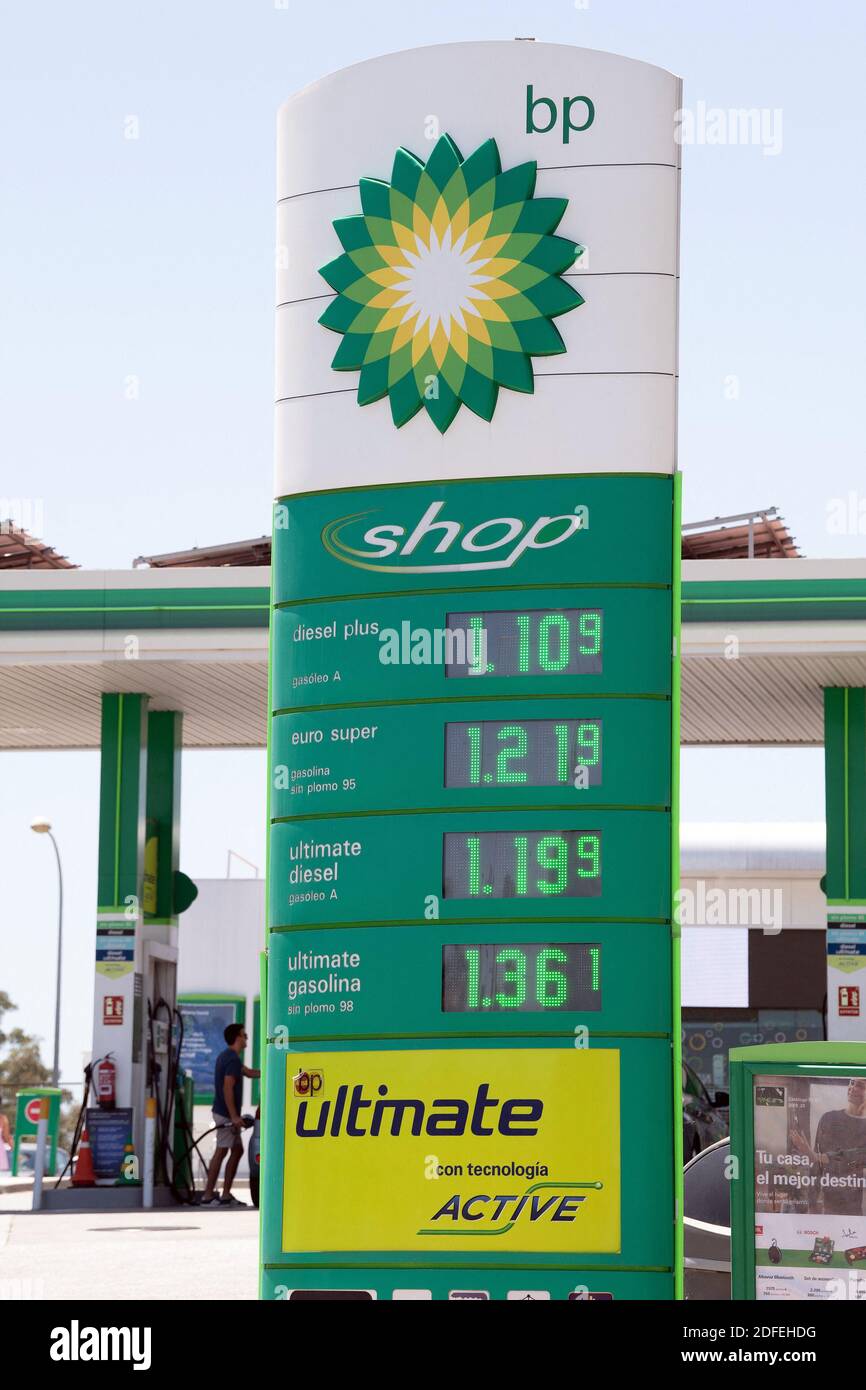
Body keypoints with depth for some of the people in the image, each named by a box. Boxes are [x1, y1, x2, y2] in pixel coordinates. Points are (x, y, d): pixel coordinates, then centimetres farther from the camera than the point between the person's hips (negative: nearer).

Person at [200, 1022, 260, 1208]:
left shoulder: (227, 1056, 15)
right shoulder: (232, 1059, -17)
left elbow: (249, 1072, 26)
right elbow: (227, 1089, -24)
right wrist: (234, 1116, -25)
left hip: (226, 1113, 10)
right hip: (226, 1114, -10)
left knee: (237, 1150, 13)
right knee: (221, 1152, -7)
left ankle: (226, 1195, 13)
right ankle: (208, 1195, -6)